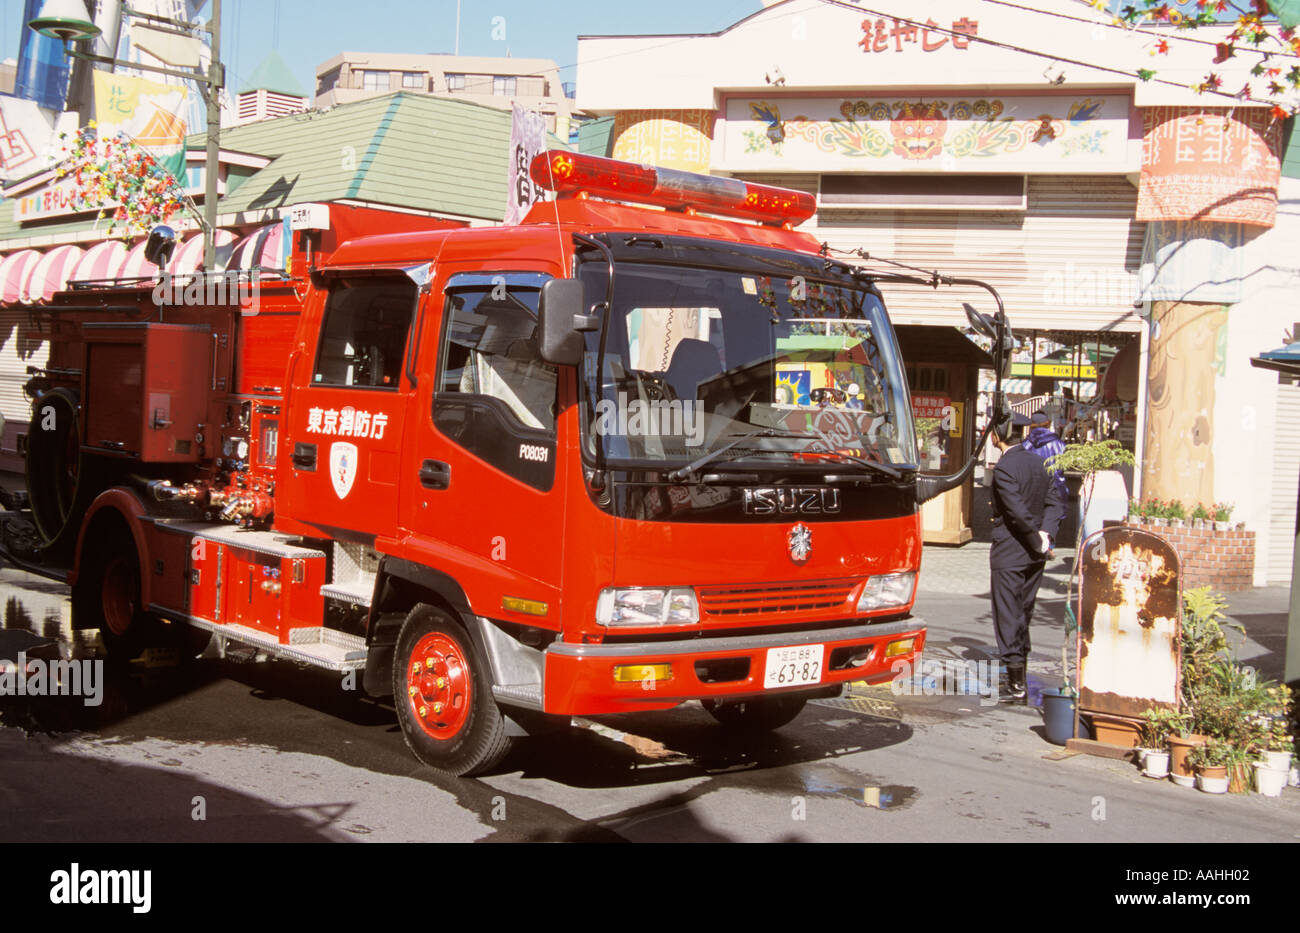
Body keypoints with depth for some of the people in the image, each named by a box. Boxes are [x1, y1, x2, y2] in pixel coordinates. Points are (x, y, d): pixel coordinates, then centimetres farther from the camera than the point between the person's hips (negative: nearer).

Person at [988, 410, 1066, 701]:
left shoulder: (1004, 468, -16)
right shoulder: (1037, 463, 7)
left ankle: (1016, 683, -3)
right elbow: (1056, 503, 5)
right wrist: (1045, 534, -5)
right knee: (1024, 612, 18)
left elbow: (1018, 511, -21)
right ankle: (1020, 670, 29)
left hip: (1009, 552, -7)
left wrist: (1039, 542, -11)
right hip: (1034, 555, 7)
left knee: (1008, 615, -1)